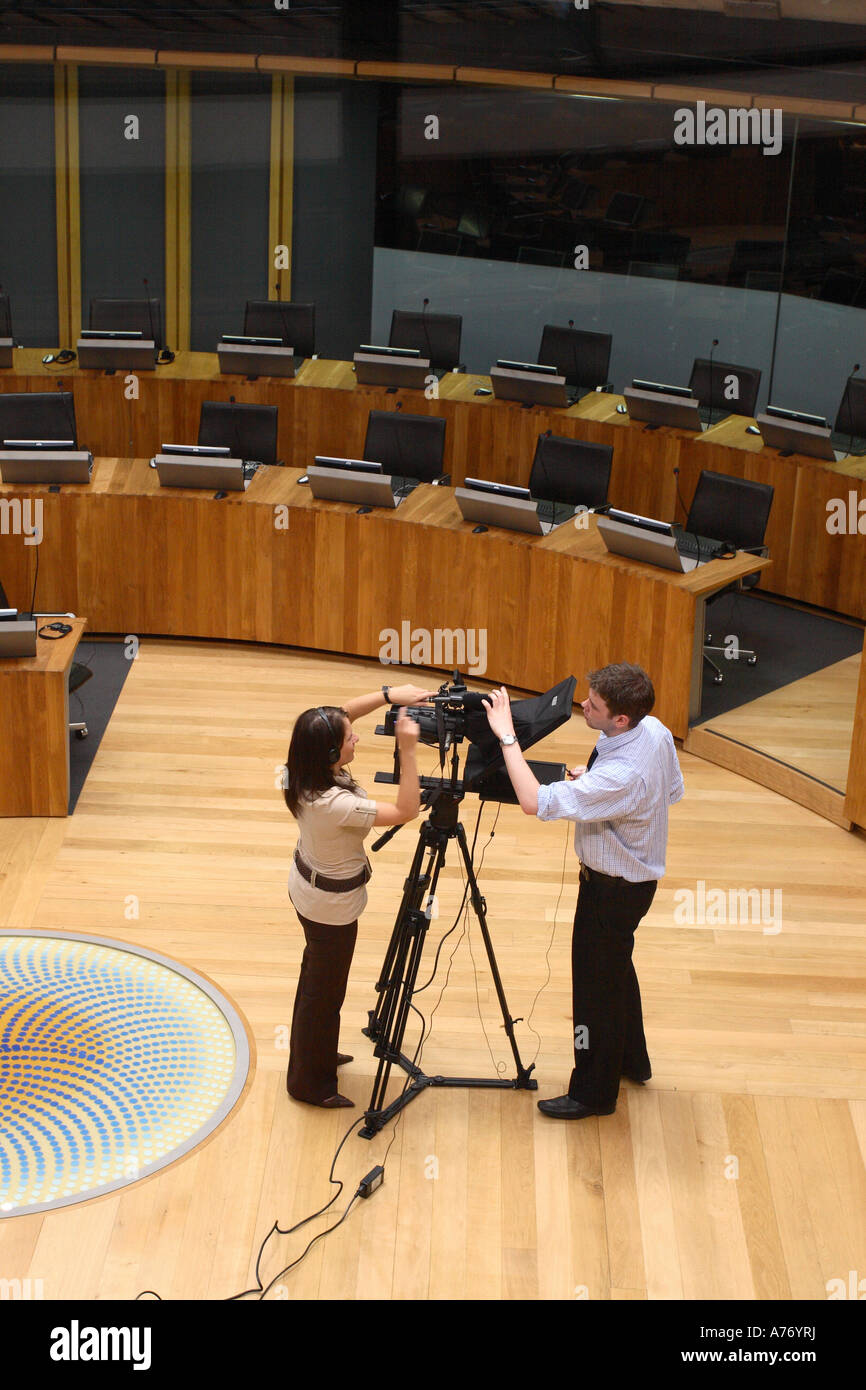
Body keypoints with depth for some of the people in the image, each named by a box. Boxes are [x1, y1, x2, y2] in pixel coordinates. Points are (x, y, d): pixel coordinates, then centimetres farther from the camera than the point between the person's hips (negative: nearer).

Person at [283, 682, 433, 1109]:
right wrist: (408, 748, -36)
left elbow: (343, 713, -1)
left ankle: (314, 1056, 48)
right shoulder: (335, 804, -38)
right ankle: (311, 1083, 29)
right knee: (324, 991, 11)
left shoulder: (309, 773, -15)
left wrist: (389, 695, -14)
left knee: (316, 975, 27)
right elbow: (406, 811, -32)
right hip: (331, 903, -8)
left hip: (307, 888, 8)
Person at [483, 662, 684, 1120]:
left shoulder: (621, 776, -39)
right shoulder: (655, 731, -11)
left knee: (596, 982, 7)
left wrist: (506, 734, -34)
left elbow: (534, 801, -41)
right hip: (640, 873, 10)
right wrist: (591, 781, 1)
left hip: (614, 887, -10)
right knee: (616, 967, 28)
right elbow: (673, 790, 9)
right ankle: (632, 1060, 48)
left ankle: (593, 1092, 26)